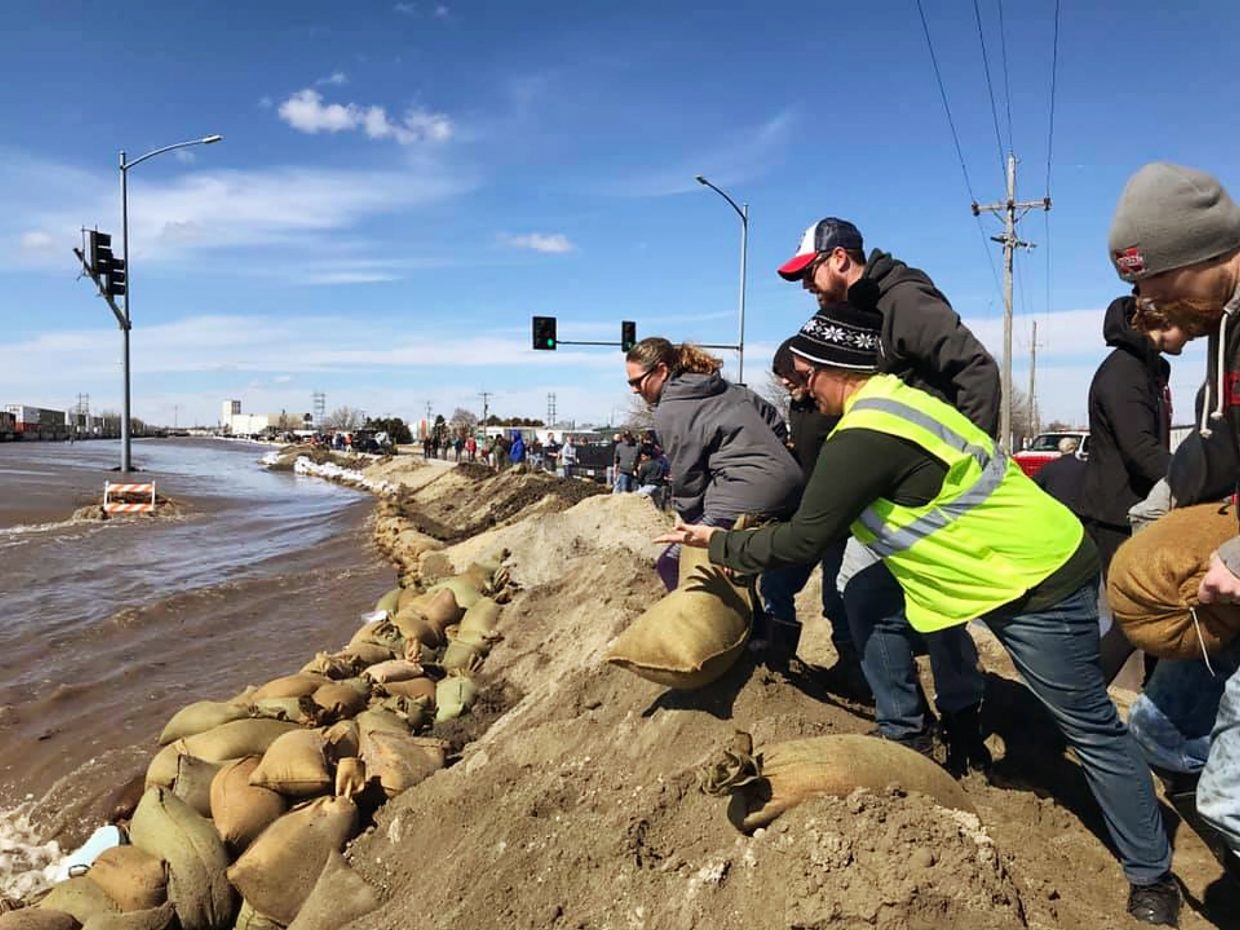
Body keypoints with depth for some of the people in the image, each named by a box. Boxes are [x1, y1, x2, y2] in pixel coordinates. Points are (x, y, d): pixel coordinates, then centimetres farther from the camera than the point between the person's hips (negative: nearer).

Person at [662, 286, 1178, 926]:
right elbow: (825, 514, 15)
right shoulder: (893, 399, 6)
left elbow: (802, 541, -18)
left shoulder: (864, 436, -24)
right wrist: (744, 543, 16)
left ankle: (1152, 877, 21)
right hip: (1010, 564, 10)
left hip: (1036, 584, -10)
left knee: (1090, 730, 3)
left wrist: (719, 545, -4)